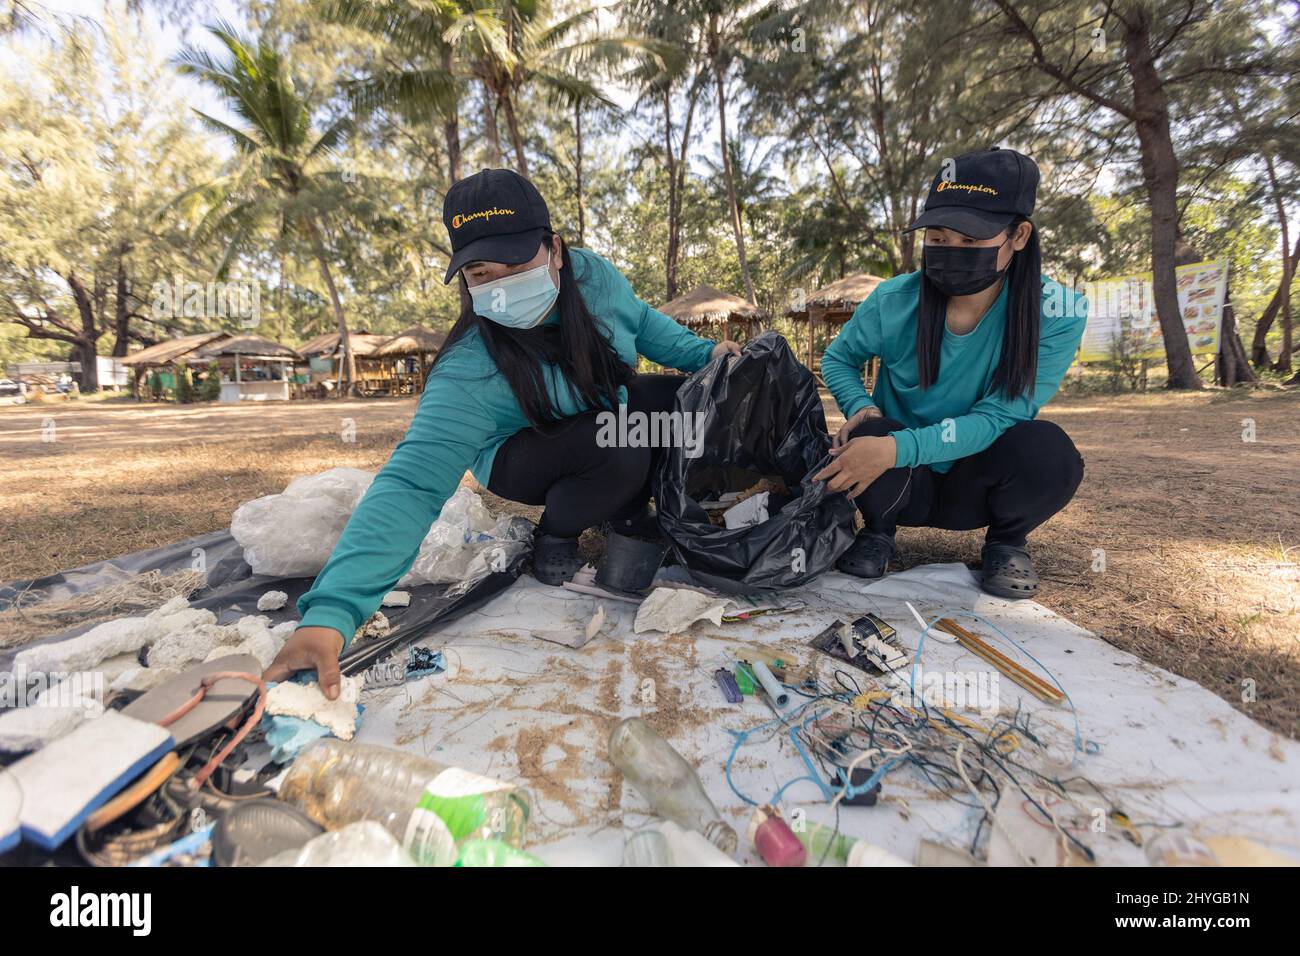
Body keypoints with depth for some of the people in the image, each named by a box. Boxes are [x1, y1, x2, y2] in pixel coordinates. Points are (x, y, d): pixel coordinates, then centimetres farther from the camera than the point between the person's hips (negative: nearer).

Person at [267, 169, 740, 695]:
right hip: (520, 462, -6)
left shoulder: (592, 274, -20)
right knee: (622, 449, -34)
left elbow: (641, 321, 3)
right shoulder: (470, 372, -36)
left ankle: (629, 512, 11)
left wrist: (703, 352, -7)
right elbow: (411, 482, -43)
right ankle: (555, 534, -3)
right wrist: (329, 614, -52)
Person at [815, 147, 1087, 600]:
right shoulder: (894, 301, -15)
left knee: (1047, 449, -31)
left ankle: (1007, 543, 3)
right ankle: (877, 532, 1)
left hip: (976, 482, 0)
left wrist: (897, 449, -39)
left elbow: (997, 417, -24)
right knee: (864, 440, -33)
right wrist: (861, 409, -21)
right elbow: (837, 360, 1)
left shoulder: (1057, 313, -18)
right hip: (904, 485, 0)